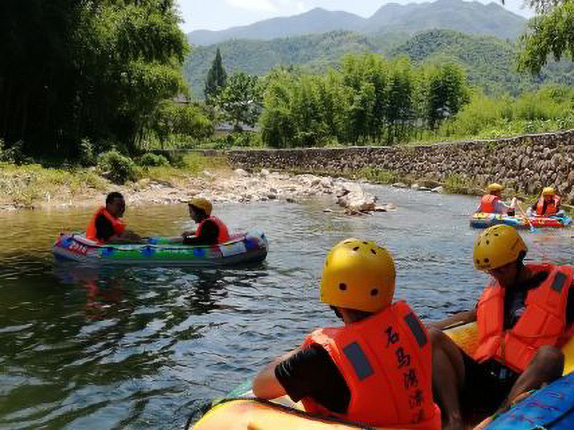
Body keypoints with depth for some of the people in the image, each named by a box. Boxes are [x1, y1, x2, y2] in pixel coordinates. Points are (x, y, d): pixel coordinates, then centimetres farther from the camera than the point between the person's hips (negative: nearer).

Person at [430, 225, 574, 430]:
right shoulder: (494, 287, 20)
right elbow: (471, 316, 34)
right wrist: (426, 328, 29)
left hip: (521, 383, -4)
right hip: (481, 376, 5)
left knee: (550, 355, -34)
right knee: (432, 338, -15)